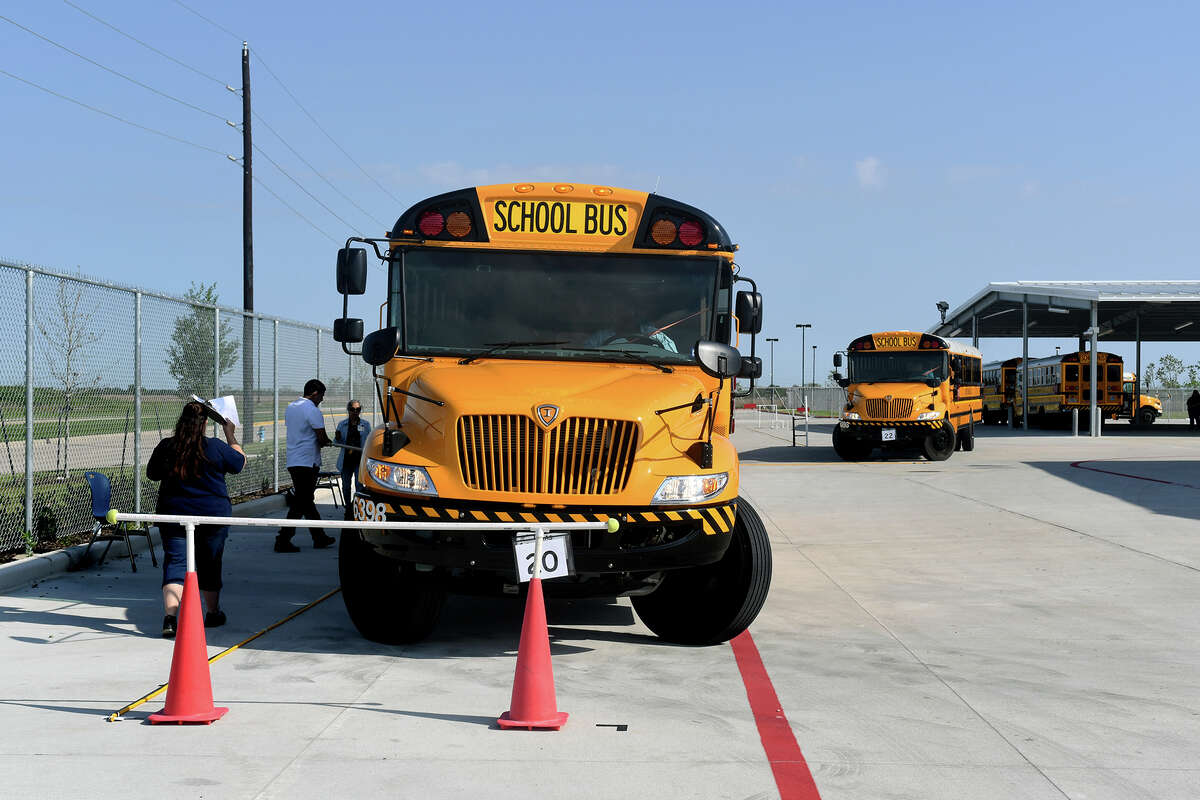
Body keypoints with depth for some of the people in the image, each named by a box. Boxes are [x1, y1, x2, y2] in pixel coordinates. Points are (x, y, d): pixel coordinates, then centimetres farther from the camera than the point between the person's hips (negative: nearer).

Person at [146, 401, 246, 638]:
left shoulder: (165, 447, -4)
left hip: (174, 514, 1)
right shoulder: (215, 447, -10)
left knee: (174, 563, -1)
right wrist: (230, 435, 18)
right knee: (209, 564, 15)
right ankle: (213, 614, 30)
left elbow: (152, 474, 11)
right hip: (213, 516, 0)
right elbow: (240, 461, 7)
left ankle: (170, 616, -20)